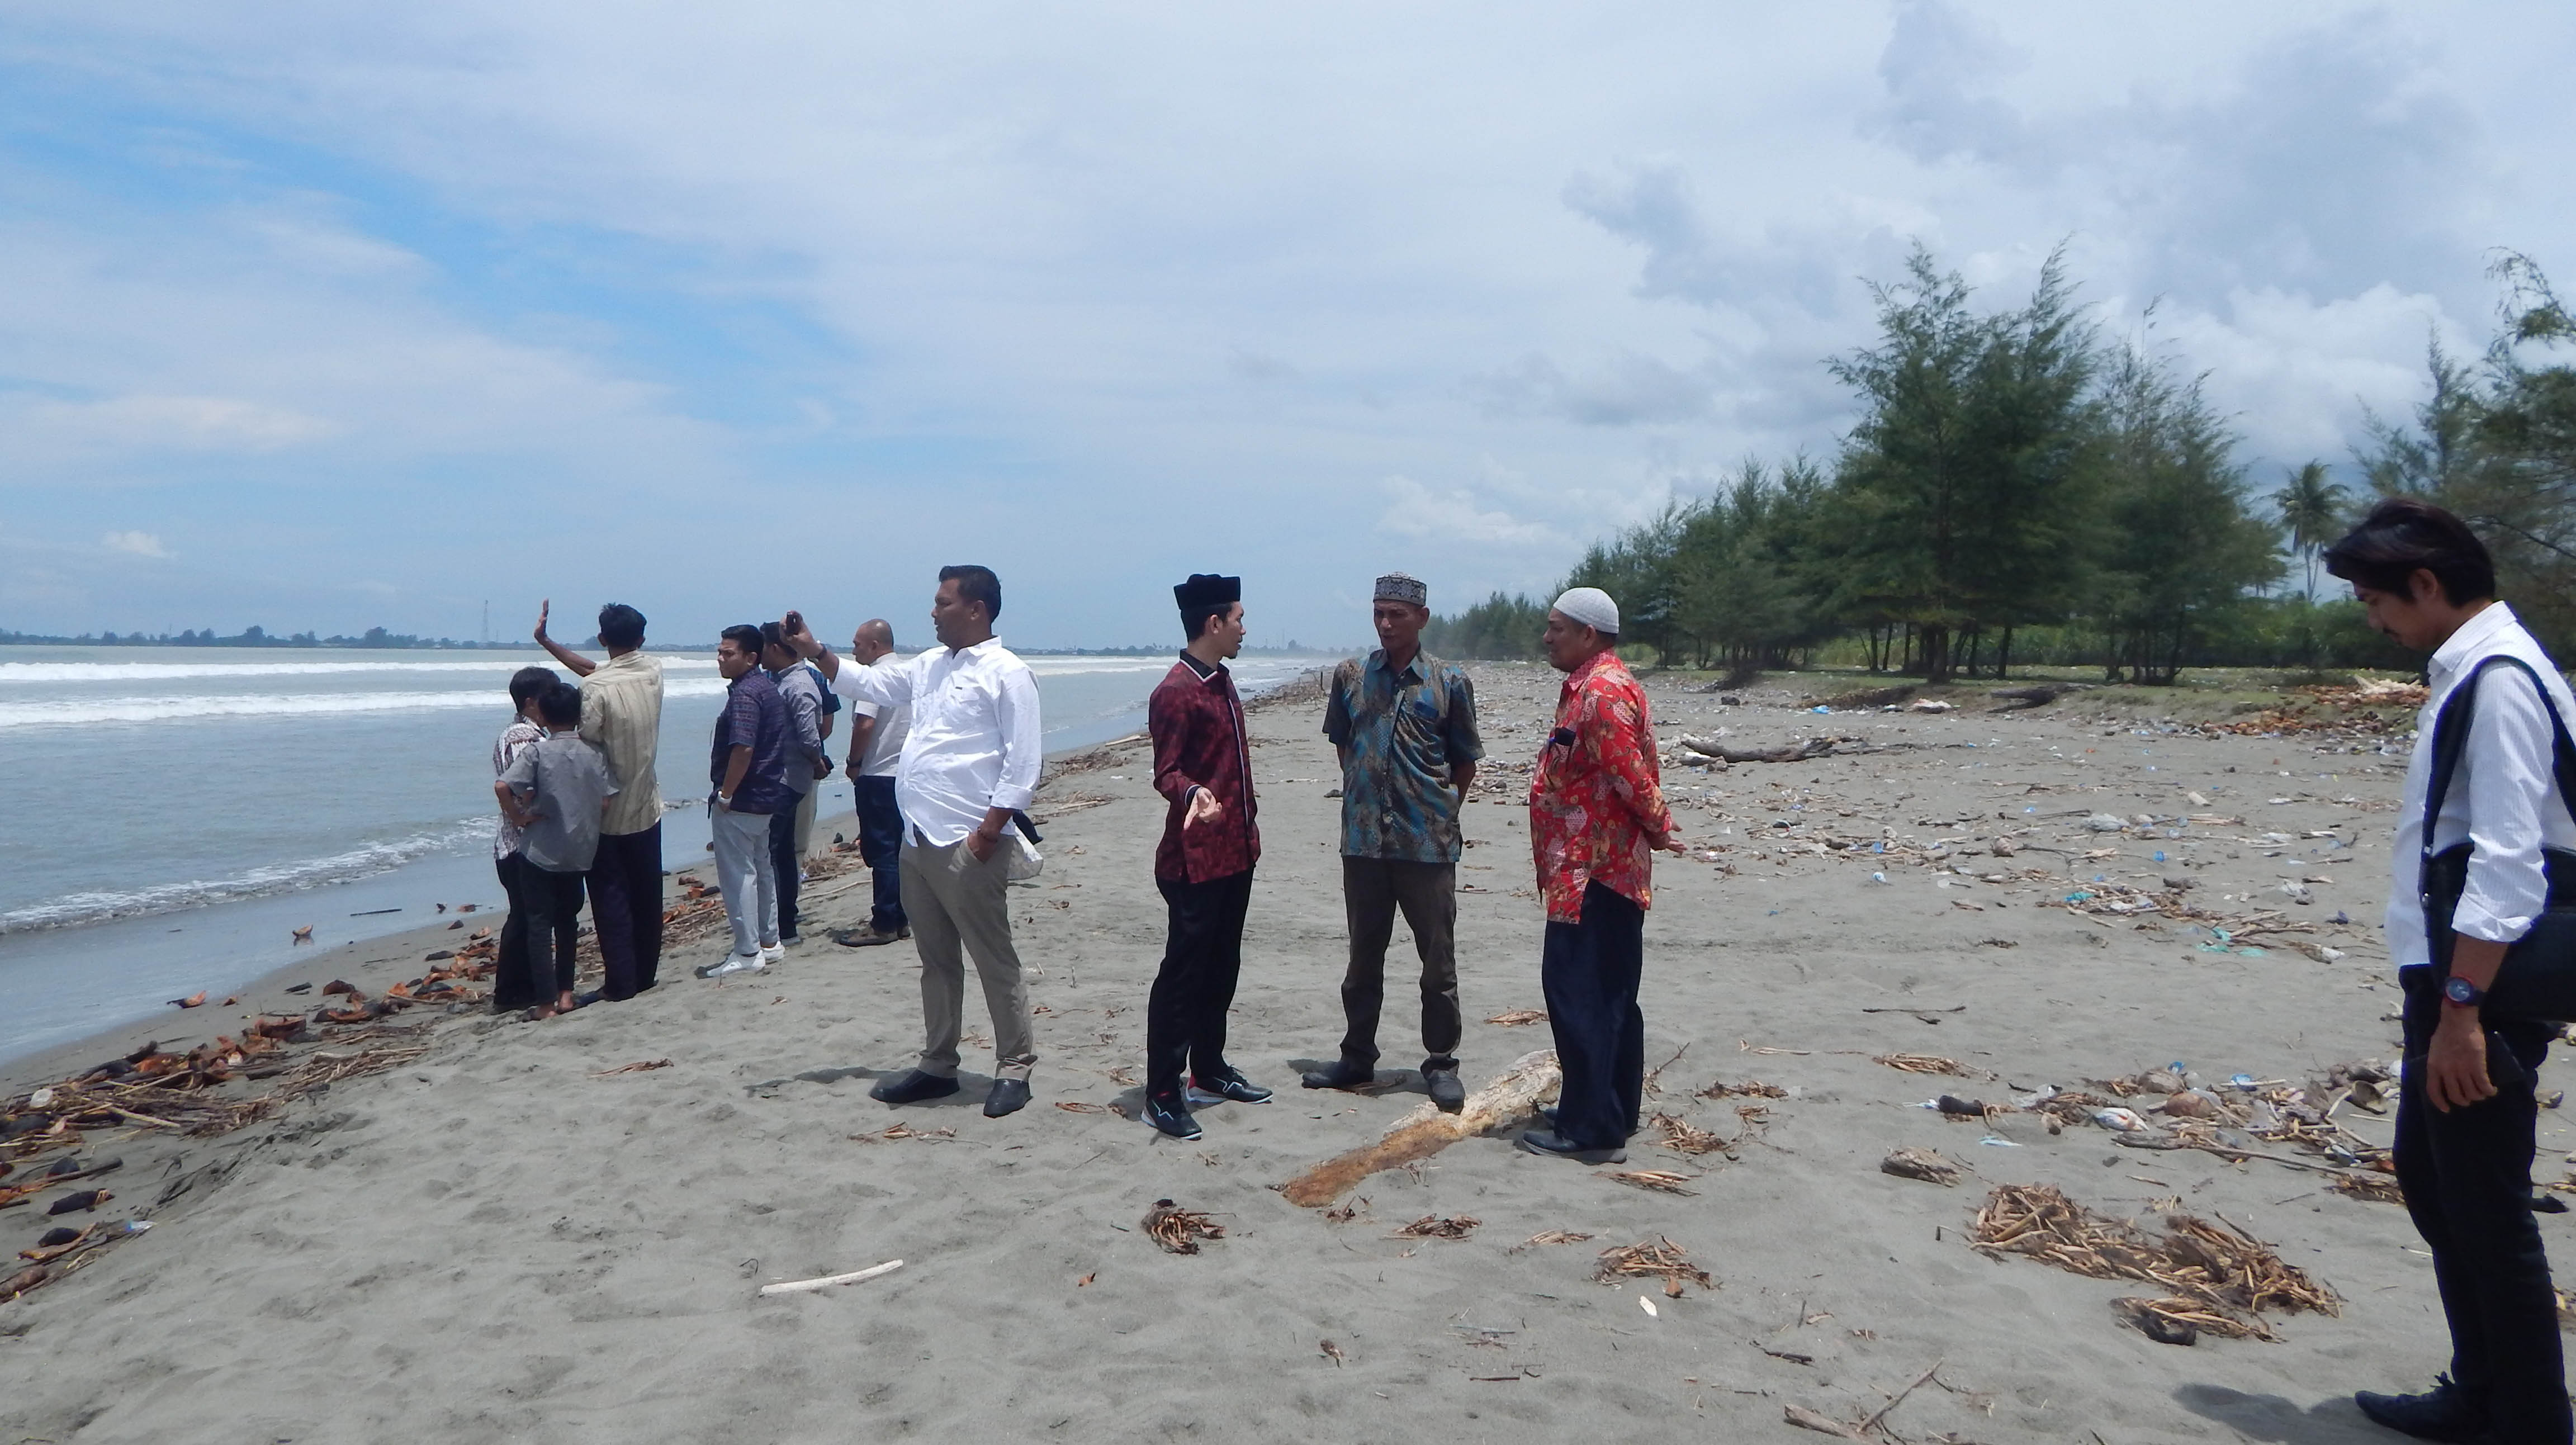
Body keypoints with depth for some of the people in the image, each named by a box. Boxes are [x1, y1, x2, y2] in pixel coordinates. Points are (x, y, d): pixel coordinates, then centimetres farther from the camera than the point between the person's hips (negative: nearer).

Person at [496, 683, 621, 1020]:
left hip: (540, 852, -3)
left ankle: (547, 1002, 2)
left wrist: (520, 816, -9)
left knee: (540, 924, 3)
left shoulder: (537, 752, -10)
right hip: (580, 852, 3)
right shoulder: (594, 754, -1)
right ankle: (565, 994, 21)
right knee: (568, 921, 18)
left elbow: (502, 786, -22)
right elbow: (606, 802, -3)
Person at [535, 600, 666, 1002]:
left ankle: (621, 982, 7)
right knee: (647, 895, 13)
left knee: (611, 900, 4)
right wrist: (546, 642, 11)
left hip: (608, 815, -5)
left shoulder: (595, 688, -17)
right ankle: (646, 973, 22)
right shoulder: (654, 672, -1)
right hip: (647, 808, 5)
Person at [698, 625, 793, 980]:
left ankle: (747, 953, 0)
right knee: (761, 868, 17)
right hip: (766, 796, 10)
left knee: (738, 874, -4)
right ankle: (768, 943, 25)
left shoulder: (744, 694, -19)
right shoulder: (768, 687, 12)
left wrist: (725, 794, -20)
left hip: (741, 801, -10)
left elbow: (743, 749, -28)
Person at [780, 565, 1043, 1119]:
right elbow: (869, 683, 29)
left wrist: (989, 830, -18)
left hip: (968, 845, -9)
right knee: (936, 960, 16)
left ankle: (1014, 1068, 10)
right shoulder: (930, 666, 16)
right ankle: (938, 1067, 26)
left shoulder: (1007, 674, -10)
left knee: (994, 961, 0)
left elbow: (1023, 764, -14)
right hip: (918, 840, 9)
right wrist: (814, 651, 18)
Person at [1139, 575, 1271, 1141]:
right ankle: (1161, 1094, 0)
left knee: (1222, 967, 17)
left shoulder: (1223, 683, 14)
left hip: (1235, 851, 9)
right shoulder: (1175, 692, -15)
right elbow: (1165, 773, -19)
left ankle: (1208, 1071, 29)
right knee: (1183, 972, -6)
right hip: (1195, 858, -9)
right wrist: (1193, 793, -40)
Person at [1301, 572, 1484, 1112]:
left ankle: (1441, 1064, 17)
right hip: (1363, 839, 3)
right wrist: (1363, 797, 10)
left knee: (1438, 960, 5)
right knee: (1363, 956, 14)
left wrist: (1440, 812, 3)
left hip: (1428, 843, -2)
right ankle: (1358, 1056, 26)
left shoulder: (1450, 682, -1)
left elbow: (1465, 761, 6)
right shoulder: (1350, 677, 5)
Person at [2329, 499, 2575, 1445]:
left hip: (2482, 989, -10)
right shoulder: (2469, 672, 13)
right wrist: (2444, 1002, 18)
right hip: (2448, 976, 10)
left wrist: (2463, 1011, -24)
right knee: (2430, 1181, 19)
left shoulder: (2500, 679, -17)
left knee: (2488, 1214, 0)